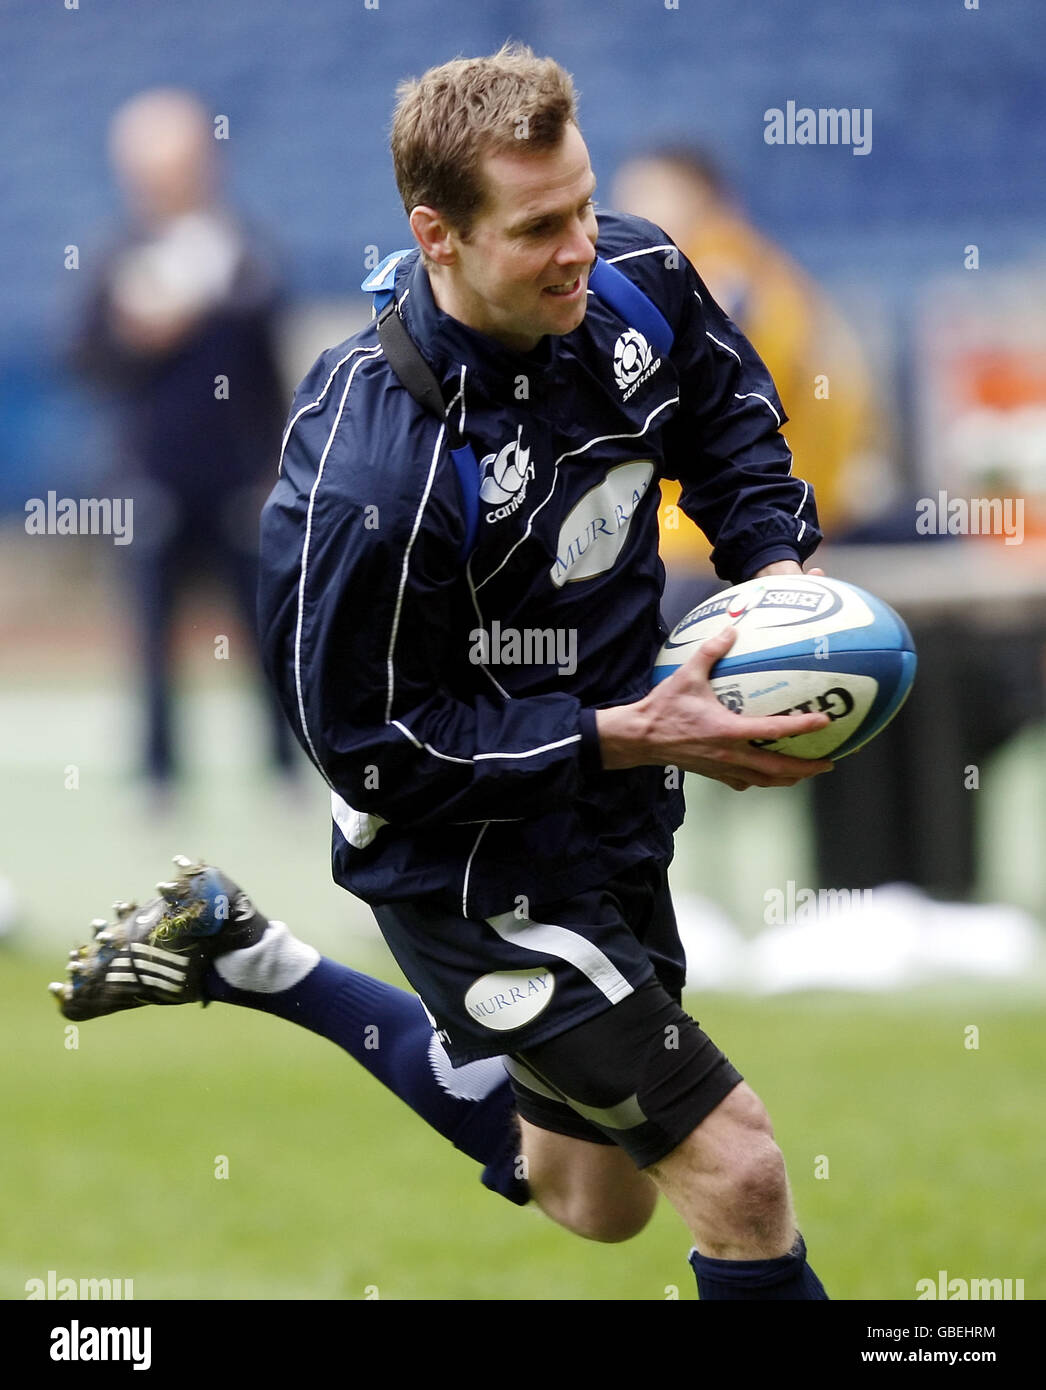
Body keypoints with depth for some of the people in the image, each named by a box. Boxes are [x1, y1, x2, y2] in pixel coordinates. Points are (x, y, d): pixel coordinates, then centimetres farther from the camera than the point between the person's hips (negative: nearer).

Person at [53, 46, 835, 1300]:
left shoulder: (633, 278, -13)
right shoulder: (366, 479, -34)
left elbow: (734, 423, 9)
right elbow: (370, 745, -23)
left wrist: (778, 568, -10)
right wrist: (629, 735, -27)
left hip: (606, 823, 8)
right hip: (468, 863, -8)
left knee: (595, 1201, 28)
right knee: (736, 1169, -13)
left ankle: (243, 958, 39)